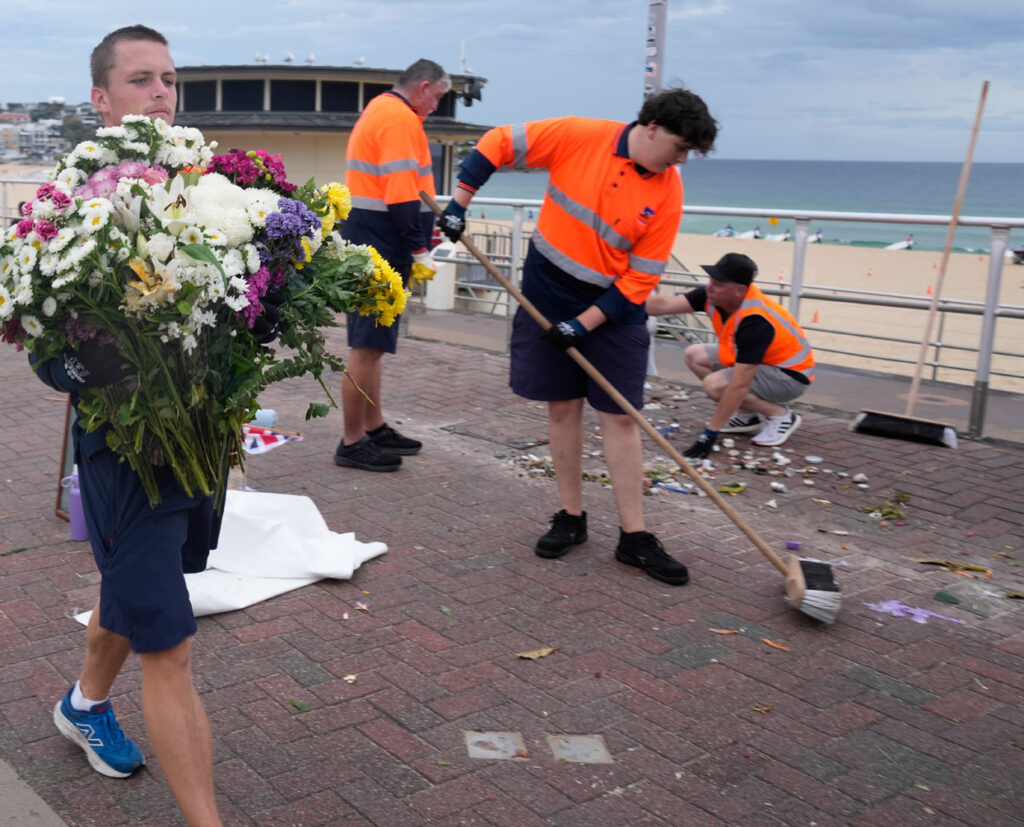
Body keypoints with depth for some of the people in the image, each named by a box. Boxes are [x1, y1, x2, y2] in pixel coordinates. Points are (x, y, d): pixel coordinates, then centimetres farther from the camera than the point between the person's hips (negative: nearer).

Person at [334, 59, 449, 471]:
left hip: (367, 241, 11)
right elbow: (401, 193, -21)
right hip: (381, 247, -11)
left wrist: (418, 238, 17)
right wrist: (420, 251, -18)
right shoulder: (401, 117, -12)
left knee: (370, 343, 17)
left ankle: (374, 429, 27)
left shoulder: (378, 110, 21)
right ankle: (352, 443, -1)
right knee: (367, 347, -6)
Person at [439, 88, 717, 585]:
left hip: (613, 306, 0)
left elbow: (641, 277, -10)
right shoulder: (579, 137, -13)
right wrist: (460, 202, -6)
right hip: (548, 294, 0)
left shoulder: (668, 191, -10)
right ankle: (571, 518, 21)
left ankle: (634, 536, 6)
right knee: (562, 407, 6)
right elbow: (499, 144, -5)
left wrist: (584, 322, -17)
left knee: (620, 416, -1)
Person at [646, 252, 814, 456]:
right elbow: (664, 304, -16)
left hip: (792, 375, -9)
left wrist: (710, 433, -34)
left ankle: (781, 414, -6)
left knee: (715, 384, -26)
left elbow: (739, 386, -36)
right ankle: (749, 415, 6)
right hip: (758, 361, 9)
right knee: (694, 355, 1)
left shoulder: (754, 321, -36)